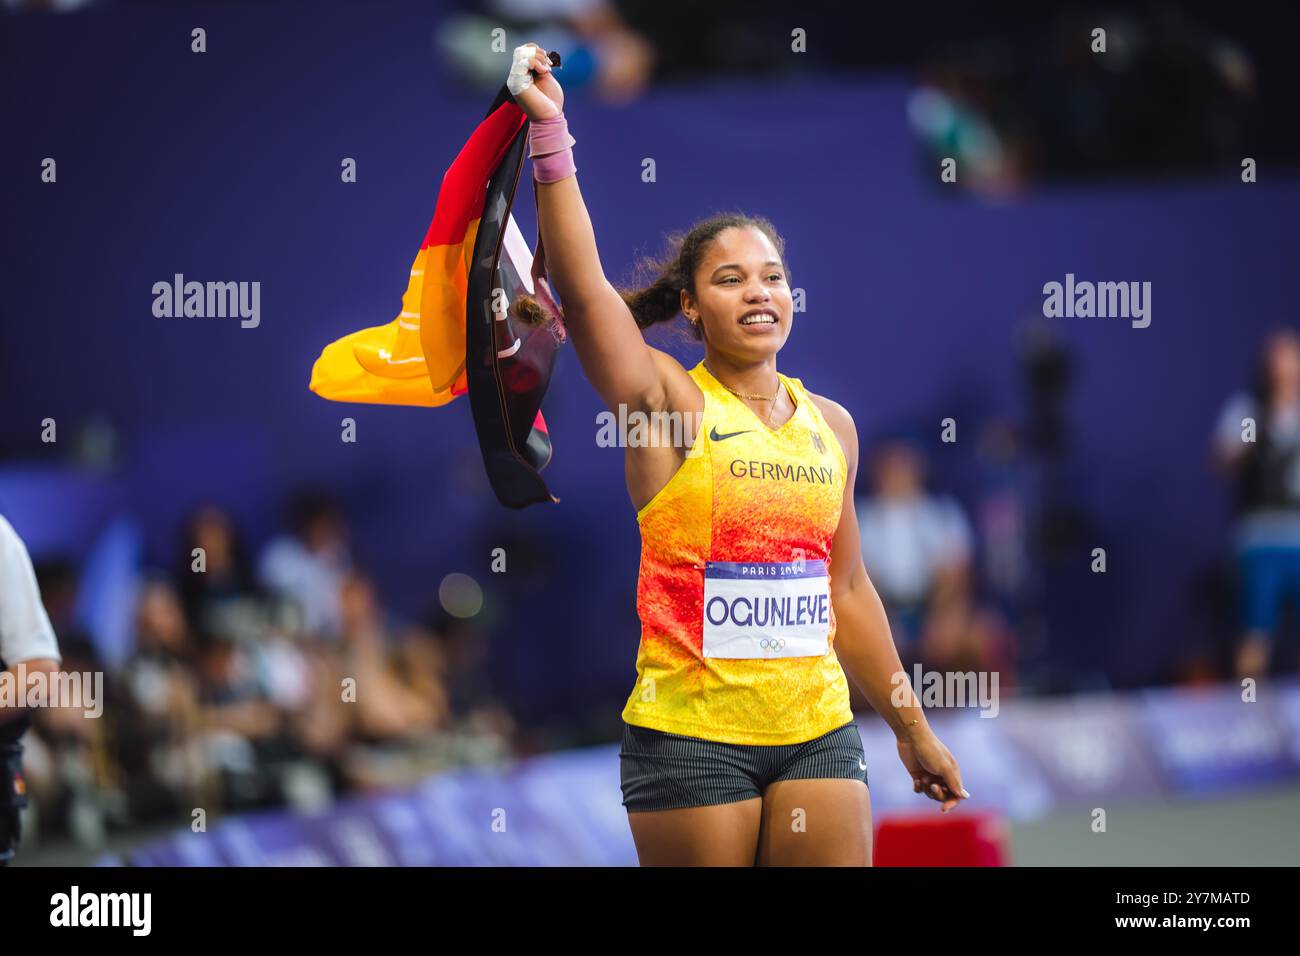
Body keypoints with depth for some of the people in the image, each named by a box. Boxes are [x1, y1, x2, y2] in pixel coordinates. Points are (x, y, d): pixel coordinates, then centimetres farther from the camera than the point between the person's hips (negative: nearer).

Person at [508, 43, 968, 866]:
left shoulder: (831, 424, 12)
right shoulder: (672, 401, -2)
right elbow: (581, 282, -16)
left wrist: (912, 729, 22)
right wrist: (550, 135, -23)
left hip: (818, 730, 4)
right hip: (689, 730, -4)